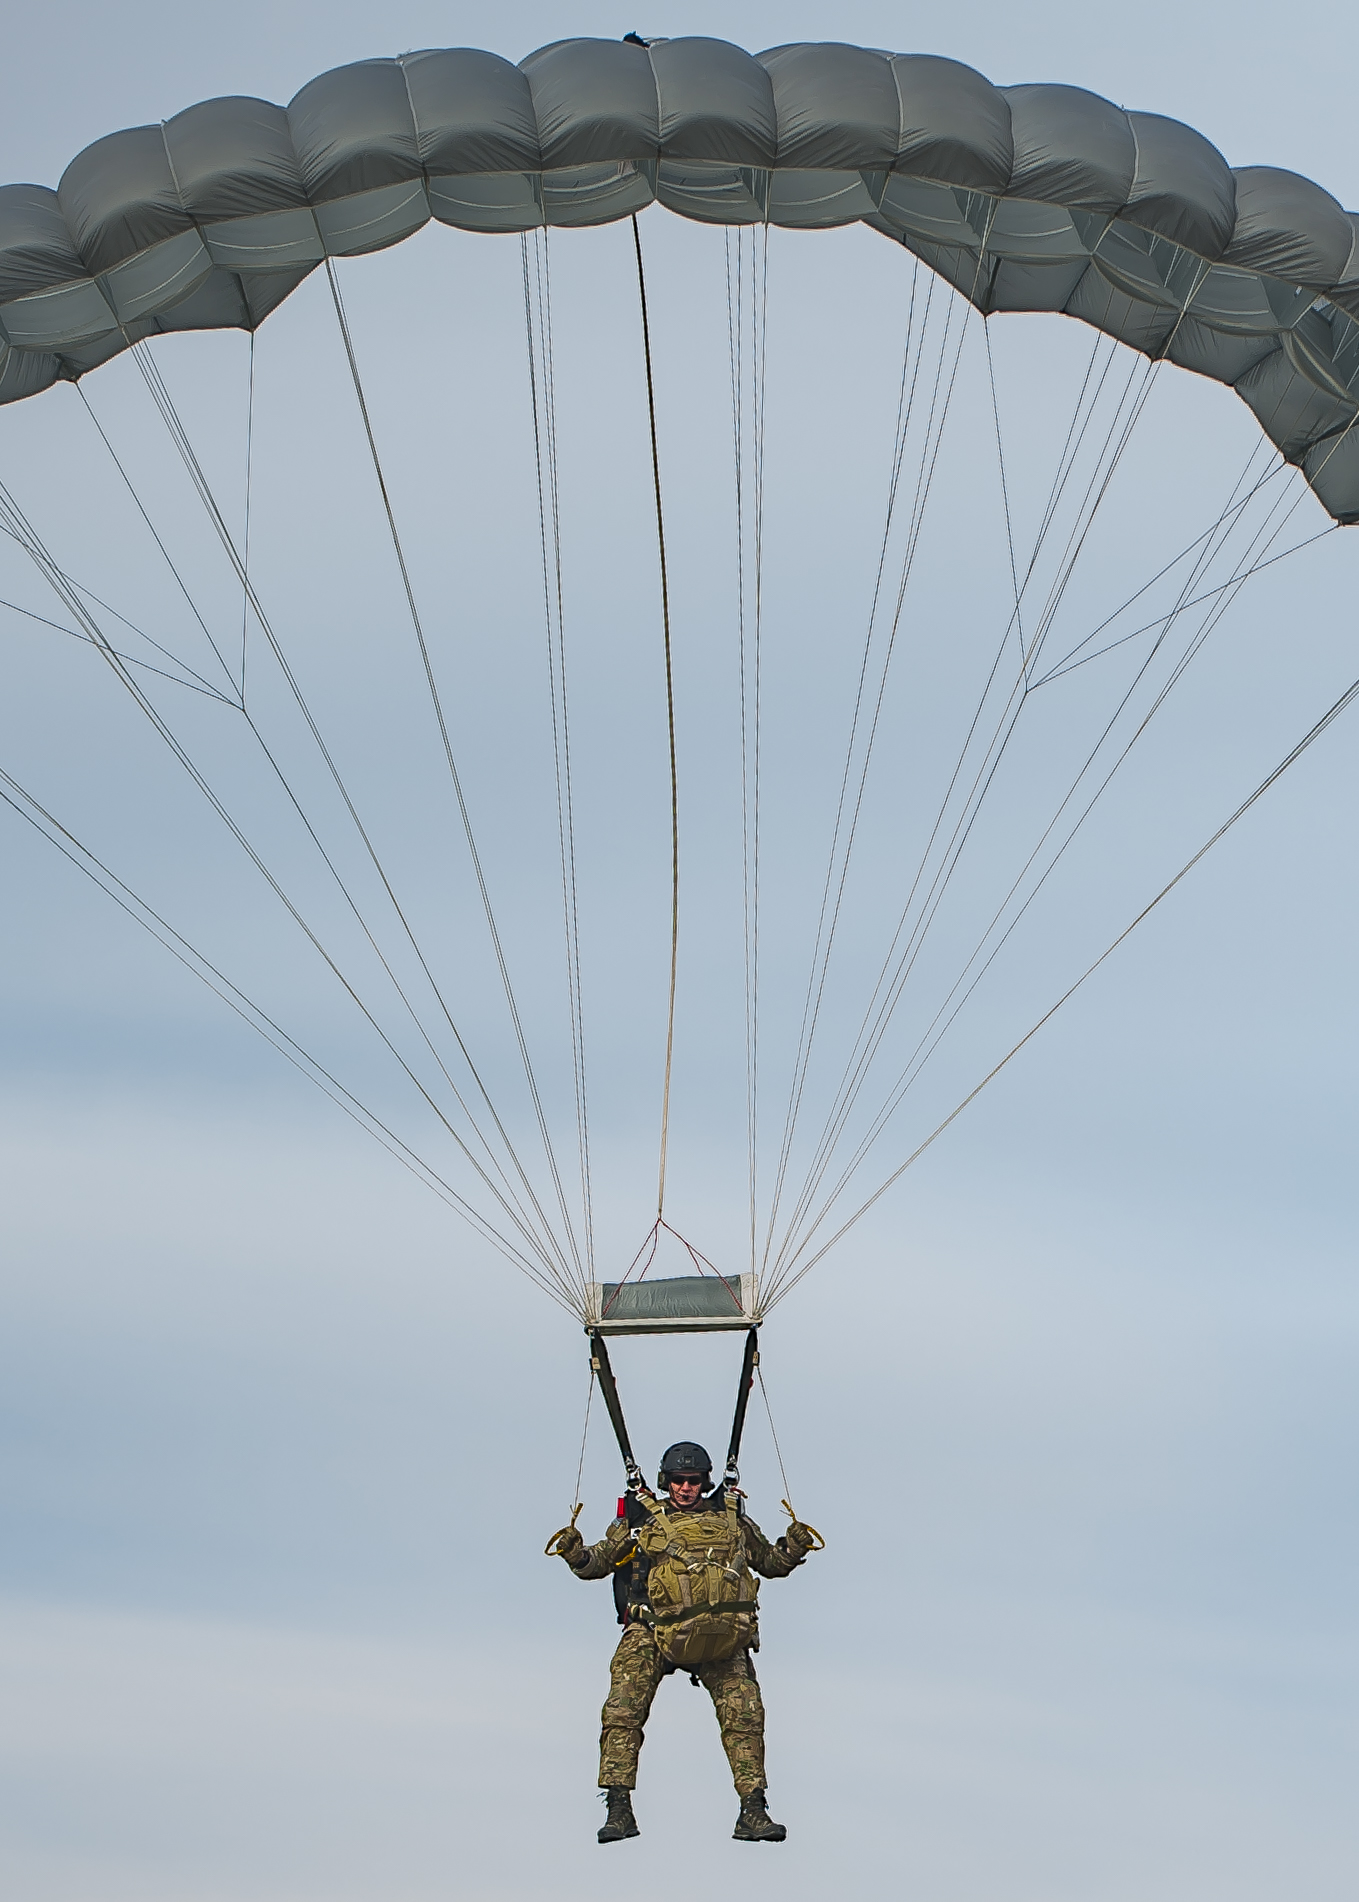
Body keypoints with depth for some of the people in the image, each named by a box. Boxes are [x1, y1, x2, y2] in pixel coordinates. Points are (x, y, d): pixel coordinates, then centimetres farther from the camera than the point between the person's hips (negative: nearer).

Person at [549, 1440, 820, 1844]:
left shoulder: (731, 1519, 17)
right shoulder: (642, 1519, 12)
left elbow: (771, 1563, 27)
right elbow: (600, 1560, 14)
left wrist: (792, 1548, 5)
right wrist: (577, 1555, -9)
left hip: (721, 1639, 1)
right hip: (652, 1632, -1)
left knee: (744, 1715, -5)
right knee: (623, 1711, -14)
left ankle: (753, 1811, 3)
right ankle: (619, 1809, -8)